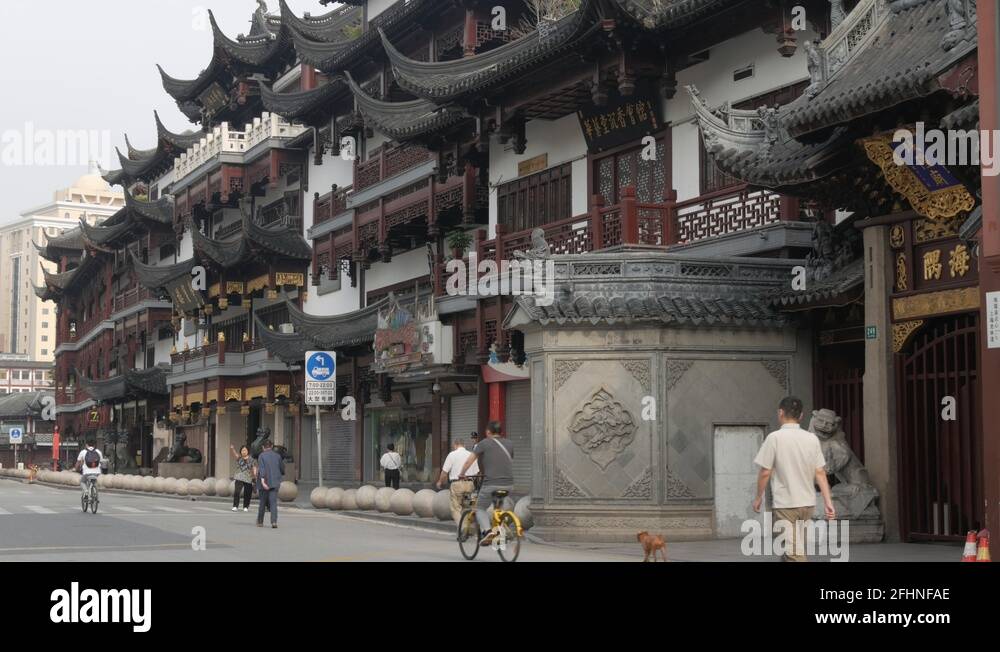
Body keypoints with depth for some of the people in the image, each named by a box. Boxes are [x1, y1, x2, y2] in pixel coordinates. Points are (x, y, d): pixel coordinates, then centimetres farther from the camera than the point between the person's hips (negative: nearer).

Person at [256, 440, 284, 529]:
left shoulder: (262, 456, -4)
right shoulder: (277, 456, 5)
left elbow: (261, 469, -16)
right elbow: (282, 469, 12)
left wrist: (262, 481, -24)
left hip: (265, 482, -1)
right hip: (275, 483, 1)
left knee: (263, 502, 13)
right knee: (273, 502, -3)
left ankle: (260, 522, 24)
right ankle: (274, 521, -20)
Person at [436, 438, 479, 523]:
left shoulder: (452, 455, -2)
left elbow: (445, 471, -3)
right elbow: (476, 472, 11)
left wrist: (440, 482, 13)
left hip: (457, 484, -4)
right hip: (470, 484, 4)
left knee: (456, 508, 0)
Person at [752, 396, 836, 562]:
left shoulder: (775, 437, -10)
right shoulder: (812, 439, 4)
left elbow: (765, 472, -10)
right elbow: (820, 473, 1)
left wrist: (758, 497, 3)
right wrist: (828, 501, 2)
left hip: (785, 504, -6)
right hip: (808, 504, 6)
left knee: (794, 555, -7)